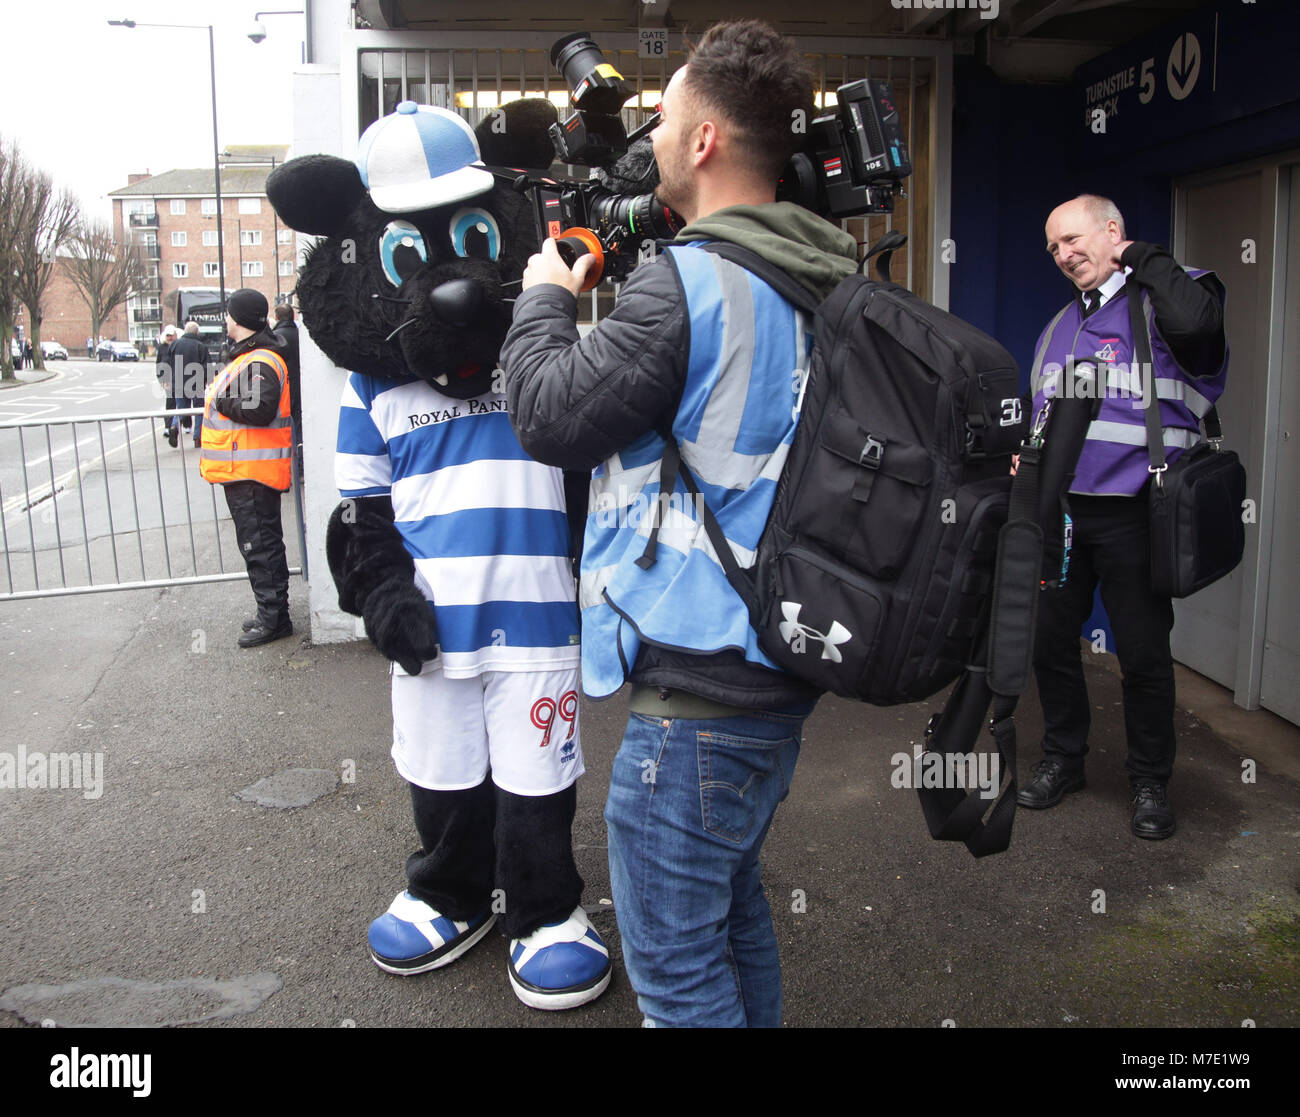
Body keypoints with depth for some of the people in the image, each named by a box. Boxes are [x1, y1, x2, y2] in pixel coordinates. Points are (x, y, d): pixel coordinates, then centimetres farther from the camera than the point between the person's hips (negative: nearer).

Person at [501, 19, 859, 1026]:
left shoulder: (689, 283, -19)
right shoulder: (816, 287, 8)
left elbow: (552, 417, -13)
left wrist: (546, 298, 3)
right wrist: (605, 288, 16)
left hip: (697, 694, -9)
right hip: (777, 668, 9)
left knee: (674, 958, 7)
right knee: (733, 904, 26)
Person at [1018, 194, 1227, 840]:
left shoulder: (1164, 299, -5)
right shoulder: (1060, 326, 17)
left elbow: (1194, 322, -30)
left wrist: (1146, 259, -15)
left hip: (1132, 516, -6)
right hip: (1058, 510, 6)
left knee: (1142, 653, 4)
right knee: (1049, 639, 12)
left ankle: (1150, 783, 22)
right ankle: (1062, 760, 30)